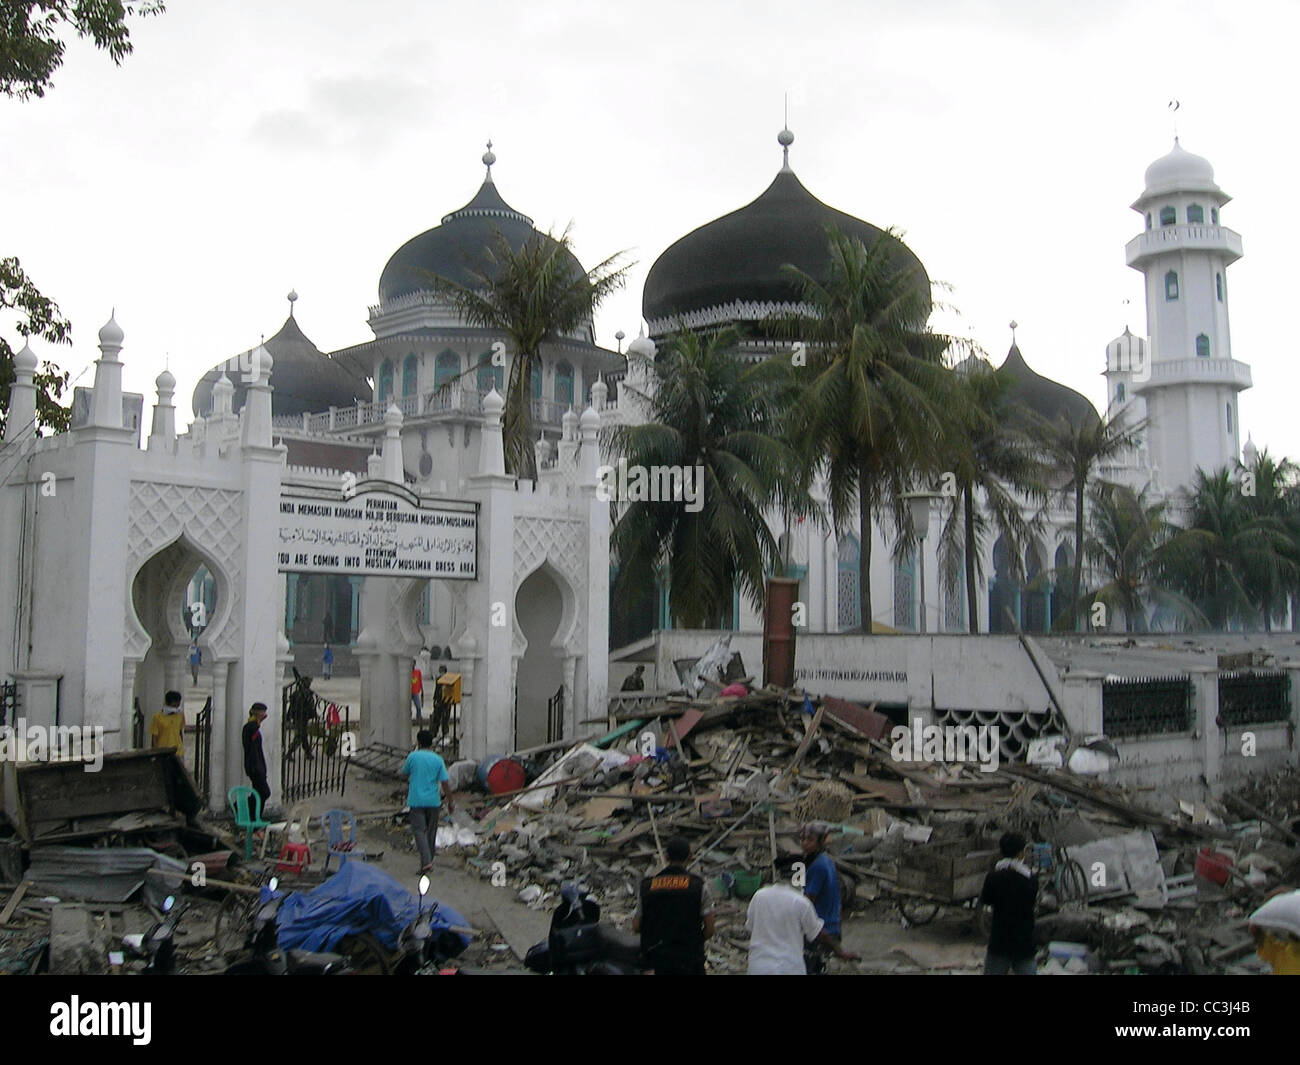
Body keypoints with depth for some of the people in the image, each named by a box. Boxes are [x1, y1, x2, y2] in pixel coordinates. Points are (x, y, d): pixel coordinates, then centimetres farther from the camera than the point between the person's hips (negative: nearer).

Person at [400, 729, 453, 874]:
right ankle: (429, 860, 24)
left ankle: (426, 861, -18)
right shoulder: (438, 759, -1)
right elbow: (445, 782, -4)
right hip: (433, 801, 2)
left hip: (416, 800, -2)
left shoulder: (412, 756, -5)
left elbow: (404, 773, 11)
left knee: (419, 830, -2)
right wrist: (451, 802, 4)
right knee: (431, 830, 16)